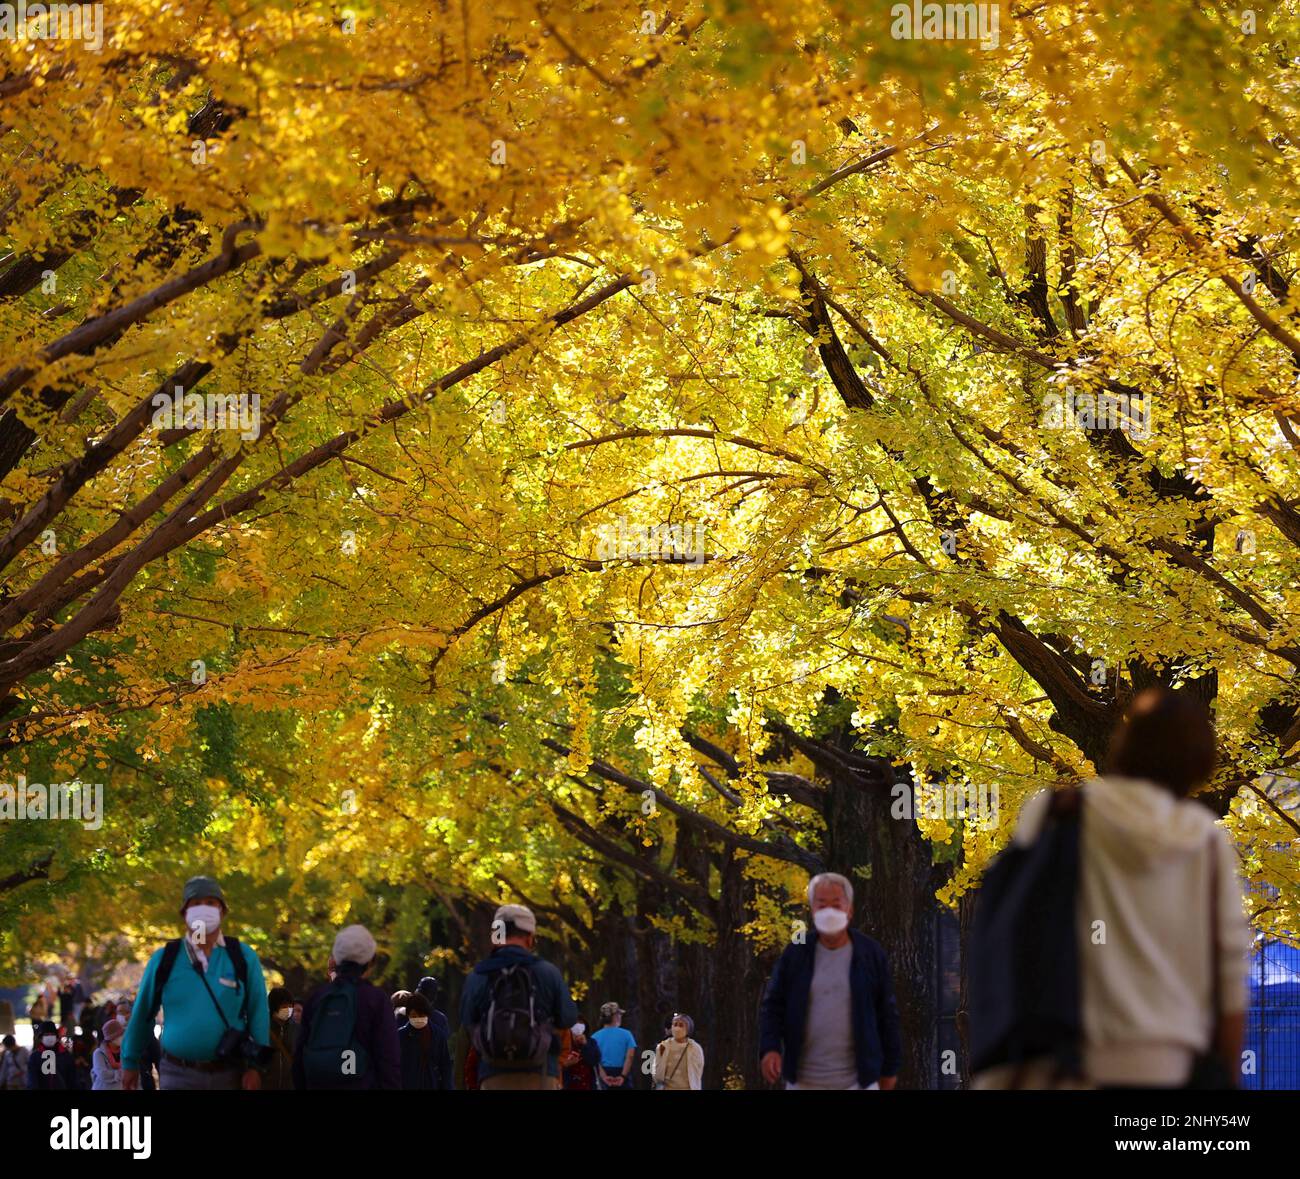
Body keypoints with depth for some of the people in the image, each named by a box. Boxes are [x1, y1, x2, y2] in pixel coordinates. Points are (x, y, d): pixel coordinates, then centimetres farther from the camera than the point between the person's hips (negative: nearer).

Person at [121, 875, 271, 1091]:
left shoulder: (243, 957, 2)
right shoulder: (164, 960, 2)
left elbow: (258, 1012, 1)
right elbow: (142, 1014, 11)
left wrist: (254, 1065, -6)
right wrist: (130, 1062, 16)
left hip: (229, 1074, 1)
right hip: (178, 1074, -1)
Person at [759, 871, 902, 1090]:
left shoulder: (871, 954, 0)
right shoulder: (795, 955, 3)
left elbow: (887, 1013, 4)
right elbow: (772, 1005, 4)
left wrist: (890, 1068, 5)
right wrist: (770, 1048, -13)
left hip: (856, 1080, -1)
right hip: (803, 1080, 1)